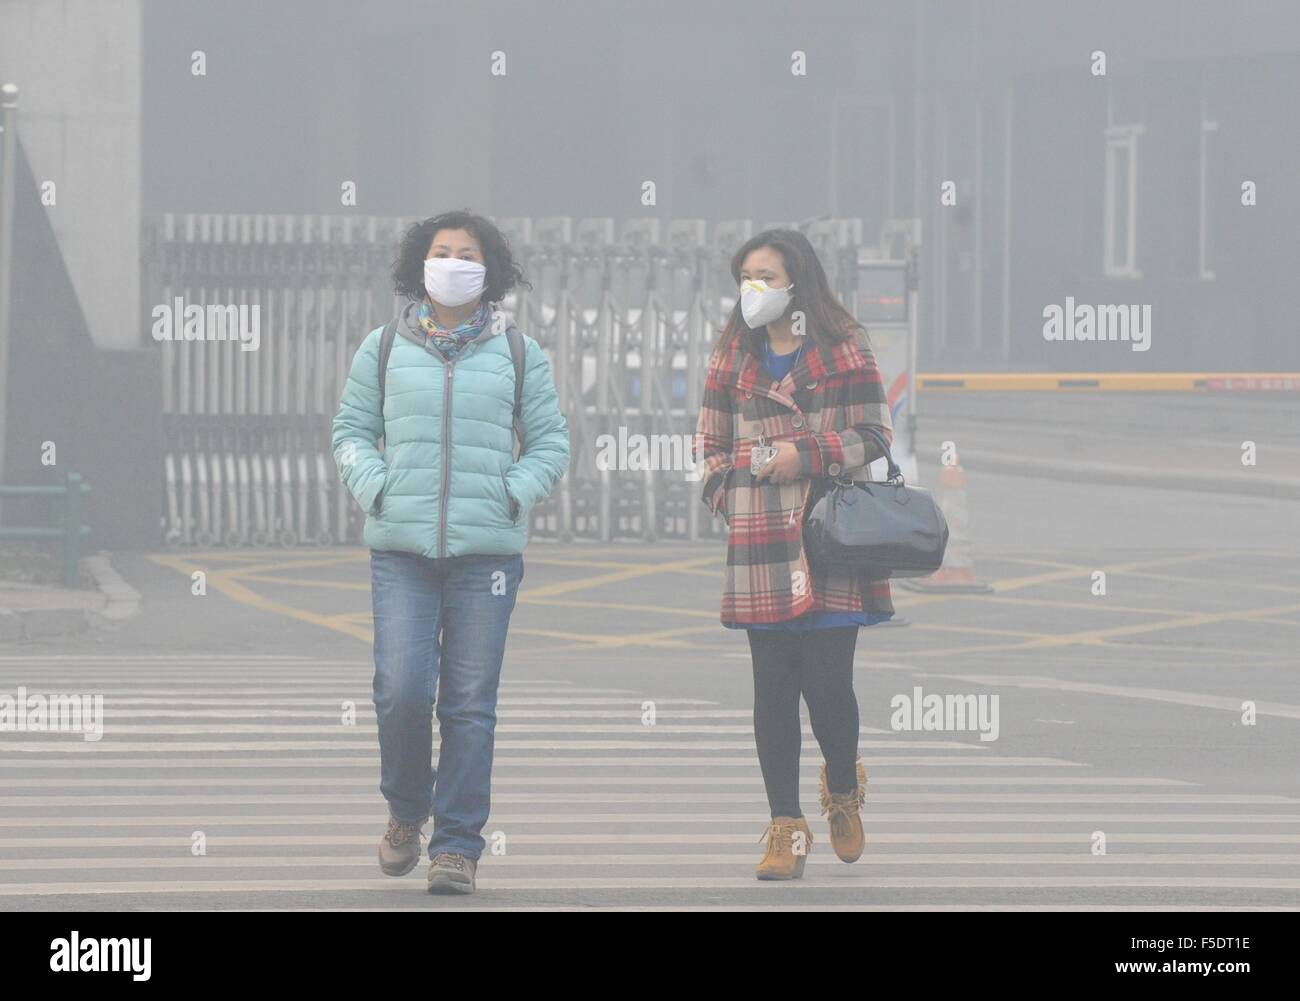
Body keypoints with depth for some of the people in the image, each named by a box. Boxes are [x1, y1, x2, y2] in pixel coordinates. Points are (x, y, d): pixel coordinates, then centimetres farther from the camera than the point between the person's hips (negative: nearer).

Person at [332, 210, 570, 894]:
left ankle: (458, 845, 4)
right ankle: (405, 811, 14)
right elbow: (351, 430, 15)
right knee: (401, 690, -11)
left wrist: (512, 494, -3)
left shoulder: (518, 354, 9)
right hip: (401, 553, 0)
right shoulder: (384, 349, 10)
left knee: (470, 702, -2)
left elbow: (551, 443, 13)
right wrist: (375, 490, -2)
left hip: (487, 552, 0)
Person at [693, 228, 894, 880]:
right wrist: (729, 498, 0)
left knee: (827, 681, -6)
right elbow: (710, 444, 15)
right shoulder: (733, 354, 12)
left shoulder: (844, 349, 2)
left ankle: (843, 788, 25)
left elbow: (874, 434, 0)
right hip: (761, 550, 3)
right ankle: (786, 830, 5)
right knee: (773, 688, 1)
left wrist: (807, 454, -12)